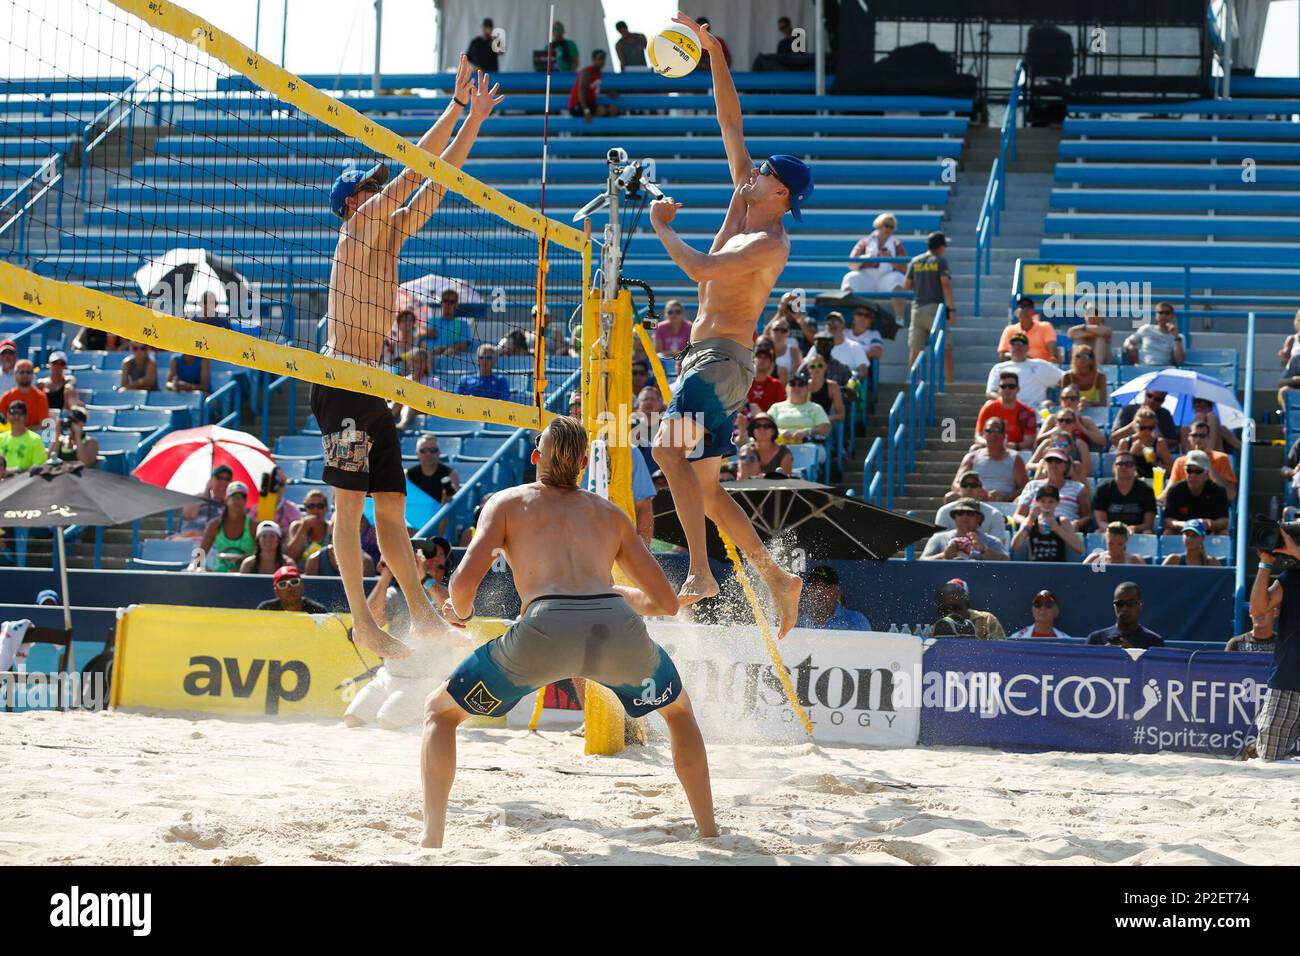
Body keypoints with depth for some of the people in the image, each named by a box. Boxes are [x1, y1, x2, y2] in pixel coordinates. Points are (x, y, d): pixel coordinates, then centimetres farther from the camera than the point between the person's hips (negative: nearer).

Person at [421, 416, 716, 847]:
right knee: (679, 708, 35)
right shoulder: (609, 513, 29)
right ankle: (709, 831, 30)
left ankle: (432, 838, 6)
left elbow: (464, 582, 7)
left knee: (441, 711, 21)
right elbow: (666, 602, 31)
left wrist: (461, 613, 29)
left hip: (546, 629, -2)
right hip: (619, 629, 2)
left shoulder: (507, 503, 22)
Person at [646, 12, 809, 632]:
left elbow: (700, 268, -24)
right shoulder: (743, 207, 13)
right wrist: (711, 52, 12)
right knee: (703, 486, 9)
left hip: (722, 359, -10)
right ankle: (777, 578, 13)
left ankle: (699, 574, -31)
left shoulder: (769, 244, -12)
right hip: (708, 358, 10)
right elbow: (731, 123, 16)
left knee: (672, 450, -26)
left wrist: (661, 227, -8)